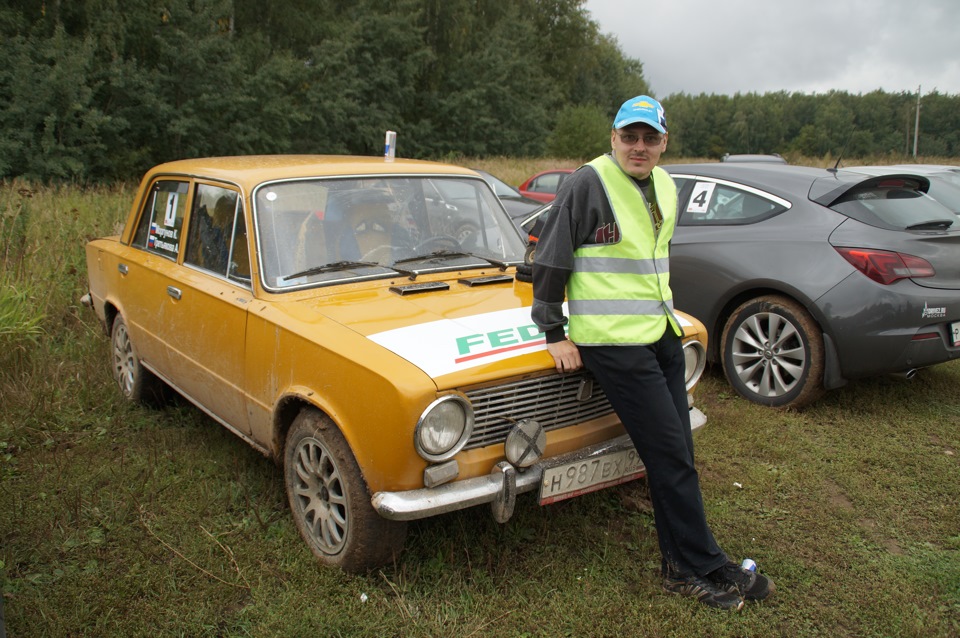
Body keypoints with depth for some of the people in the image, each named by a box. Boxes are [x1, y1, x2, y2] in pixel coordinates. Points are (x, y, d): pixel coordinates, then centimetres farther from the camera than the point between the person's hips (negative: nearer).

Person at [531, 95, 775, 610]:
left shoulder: (665, 188, 12)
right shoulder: (587, 184, -11)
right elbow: (549, 259, -9)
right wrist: (555, 334, -9)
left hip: (661, 334, 8)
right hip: (613, 342, -8)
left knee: (675, 455, 10)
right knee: (672, 456, -5)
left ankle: (681, 567, 22)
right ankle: (703, 566, 11)